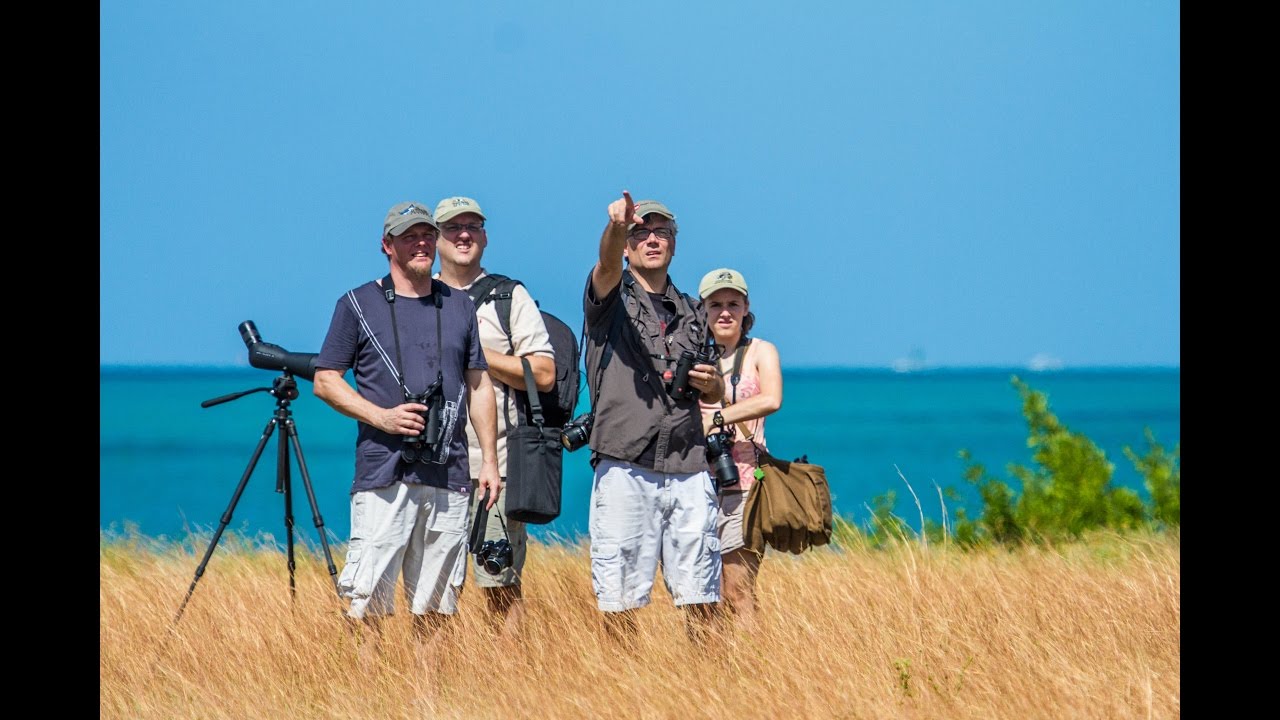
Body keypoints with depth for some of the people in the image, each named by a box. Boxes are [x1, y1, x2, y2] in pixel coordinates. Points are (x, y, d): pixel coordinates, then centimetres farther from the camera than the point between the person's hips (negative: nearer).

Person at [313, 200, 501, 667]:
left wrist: (489, 459, 9)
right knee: (370, 603, -9)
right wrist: (382, 416, -10)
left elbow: (479, 386, 18)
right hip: (383, 471, -3)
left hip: (448, 472, 3)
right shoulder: (358, 305, 5)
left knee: (434, 606, 4)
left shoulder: (459, 307, 15)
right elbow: (325, 381, 4)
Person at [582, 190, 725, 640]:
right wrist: (617, 225, -41)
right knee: (619, 598, -3)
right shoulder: (612, 297, 7)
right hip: (625, 467, -4)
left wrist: (712, 385, 3)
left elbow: (714, 394, 28)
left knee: (701, 599, 3)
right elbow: (607, 263, -18)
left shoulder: (690, 313, 21)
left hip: (688, 470, 4)